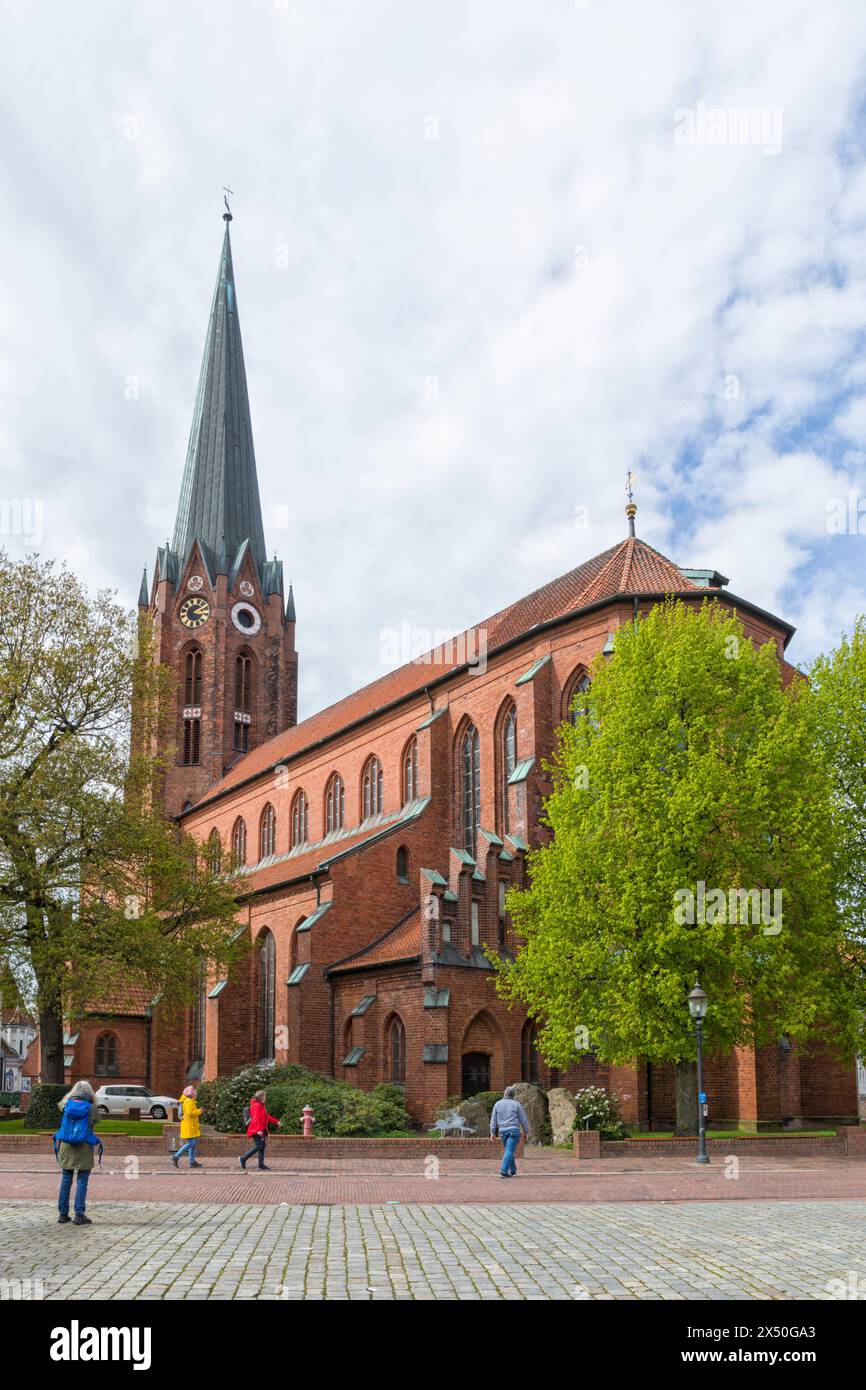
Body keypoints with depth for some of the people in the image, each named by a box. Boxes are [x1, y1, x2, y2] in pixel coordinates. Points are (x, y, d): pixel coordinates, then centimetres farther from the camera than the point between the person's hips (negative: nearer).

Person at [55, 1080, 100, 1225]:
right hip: (84, 1147, -3)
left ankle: (63, 1213, 14)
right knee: (82, 1180, 1)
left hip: (66, 1146, 3)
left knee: (65, 1179, 12)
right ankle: (79, 1215, -2)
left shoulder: (67, 1104, 2)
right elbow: (97, 1119, 11)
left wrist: (71, 1096, 40)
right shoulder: (92, 1108, -6)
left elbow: (60, 1105, 24)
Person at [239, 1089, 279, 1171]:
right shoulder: (256, 1106, -14)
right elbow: (256, 1119, -24)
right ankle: (243, 1158, -4)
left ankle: (261, 1165, 12)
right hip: (256, 1130, -10)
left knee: (262, 1147, 8)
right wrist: (259, 1130, -32)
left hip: (261, 1130, 10)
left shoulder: (262, 1106, 18)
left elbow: (267, 1117, 29)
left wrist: (276, 1122, 28)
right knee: (259, 1146, -13)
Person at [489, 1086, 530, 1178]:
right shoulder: (516, 1104, 0)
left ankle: (513, 1171, 22)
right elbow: (523, 1119, 1)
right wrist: (527, 1132, 8)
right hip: (514, 1130, -3)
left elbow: (493, 1119, 3)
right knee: (509, 1151, -8)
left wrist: (492, 1132, 4)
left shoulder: (498, 1104, 6)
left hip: (502, 1131, 3)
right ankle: (504, 1172, -17)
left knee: (508, 1151, 19)